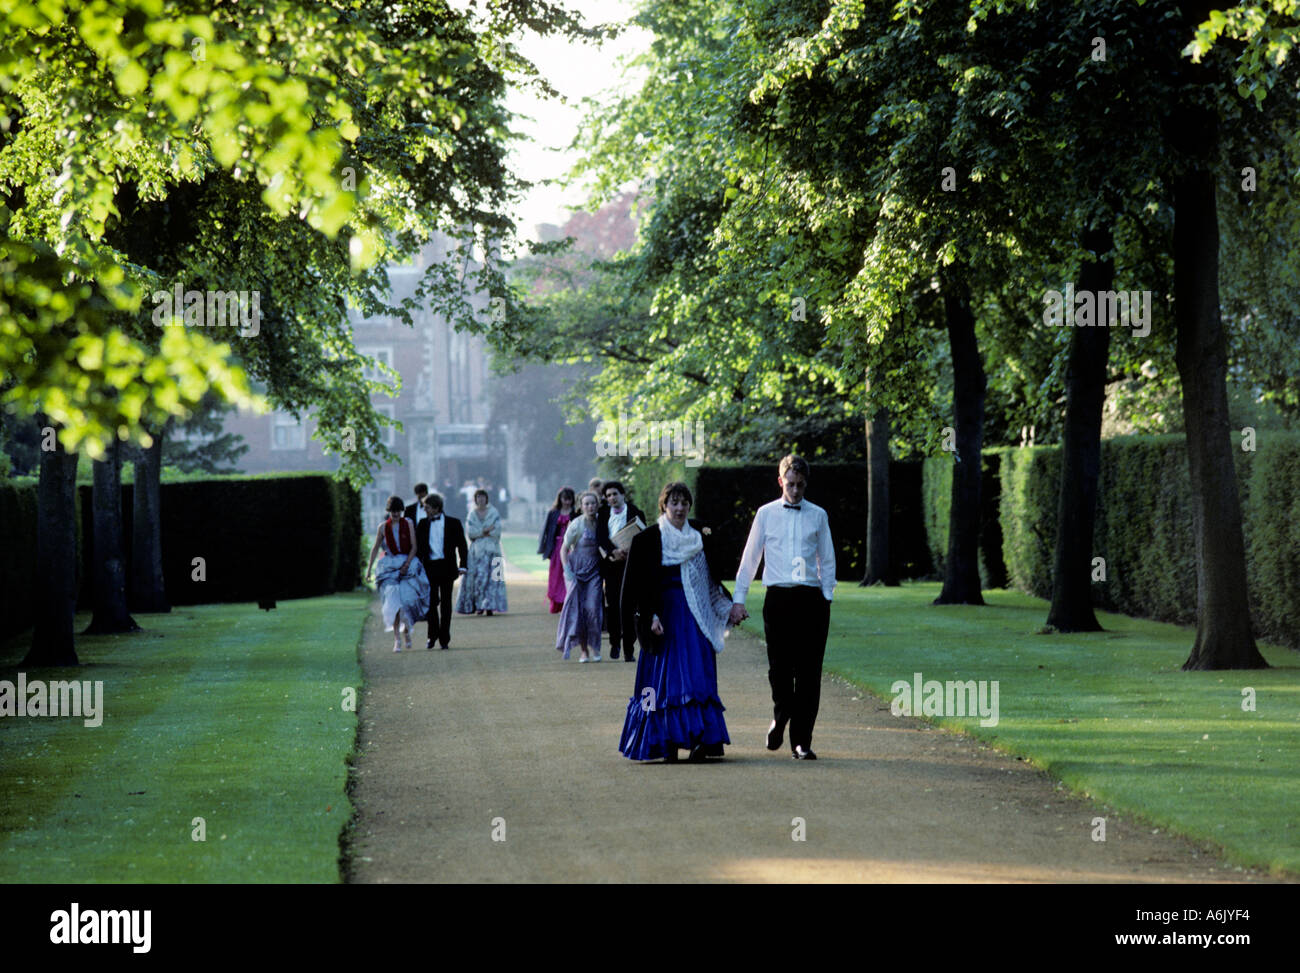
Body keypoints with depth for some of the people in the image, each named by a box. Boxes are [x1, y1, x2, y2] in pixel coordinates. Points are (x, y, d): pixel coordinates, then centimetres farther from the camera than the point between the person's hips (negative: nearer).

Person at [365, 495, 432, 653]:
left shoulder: (408, 525, 3)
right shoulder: (383, 527, 5)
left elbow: (414, 547, 0)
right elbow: (375, 548, 9)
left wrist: (407, 564, -13)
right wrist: (369, 569, 5)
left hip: (408, 564, 0)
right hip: (389, 566, 0)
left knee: (408, 597, -10)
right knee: (393, 600, -10)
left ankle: (406, 629, 19)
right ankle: (397, 639, -9)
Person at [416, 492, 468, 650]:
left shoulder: (453, 523, 2)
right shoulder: (423, 524, 7)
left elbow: (461, 545, 4)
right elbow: (417, 546, 9)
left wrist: (462, 566, -4)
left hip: (446, 567, -1)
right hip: (430, 567, 1)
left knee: (446, 603, 2)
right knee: (431, 602, 1)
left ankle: (444, 638, 6)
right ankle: (432, 636, 15)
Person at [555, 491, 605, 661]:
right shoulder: (577, 524, -8)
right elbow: (564, 549, -4)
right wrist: (567, 570, -13)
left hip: (595, 570, 2)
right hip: (578, 569, -2)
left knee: (593, 608, -10)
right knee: (578, 608, -4)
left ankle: (594, 647, 1)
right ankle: (584, 650, 4)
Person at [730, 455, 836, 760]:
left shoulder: (818, 515, 9)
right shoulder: (766, 514, 7)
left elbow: (827, 560, 14)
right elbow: (750, 559, 9)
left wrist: (827, 597, 4)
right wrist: (738, 600, 5)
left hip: (811, 598, 1)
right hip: (778, 598, 0)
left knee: (808, 672, -3)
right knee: (779, 669, -2)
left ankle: (801, 742, 2)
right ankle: (780, 719, 28)